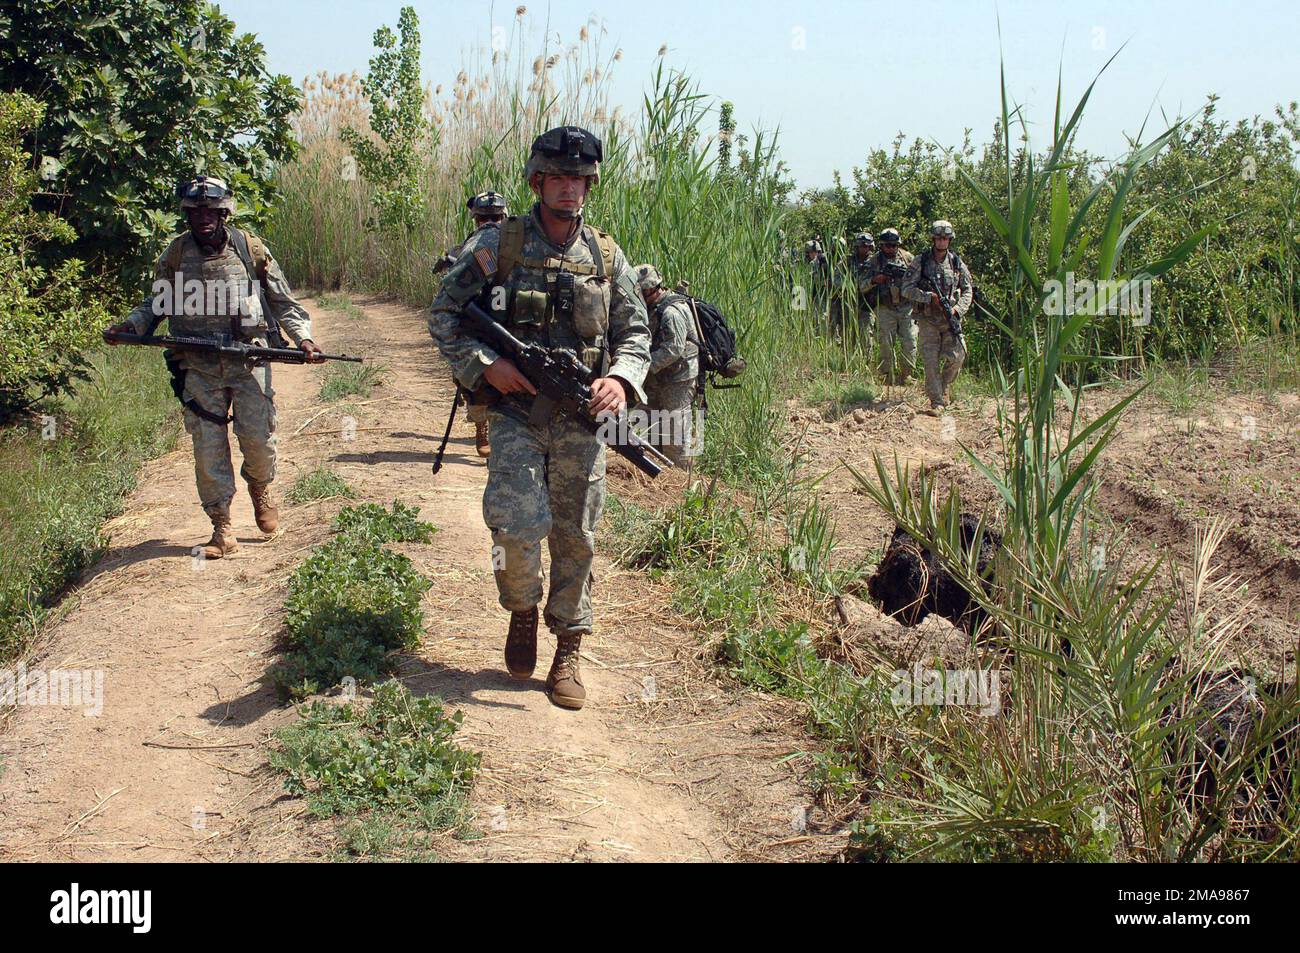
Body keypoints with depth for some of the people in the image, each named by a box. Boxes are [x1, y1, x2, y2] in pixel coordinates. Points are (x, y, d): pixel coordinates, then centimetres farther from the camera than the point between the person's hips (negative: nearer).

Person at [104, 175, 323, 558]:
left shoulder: (250, 248, 1)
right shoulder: (176, 254, 4)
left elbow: (283, 302, 7)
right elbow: (156, 304, 16)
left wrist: (304, 338, -6)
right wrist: (127, 326, -2)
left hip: (249, 359, -1)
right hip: (199, 368, 1)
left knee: (258, 439, -2)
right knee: (208, 448, -1)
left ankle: (260, 489, 32)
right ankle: (222, 530, 8)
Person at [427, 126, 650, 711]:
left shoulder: (606, 256, 7)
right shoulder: (496, 246, -2)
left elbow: (635, 332, 12)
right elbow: (443, 314, 2)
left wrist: (621, 379, -8)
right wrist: (485, 364, -13)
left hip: (581, 420, 3)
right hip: (517, 413, -2)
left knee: (576, 537, 6)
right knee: (519, 526, -16)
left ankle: (568, 652, 20)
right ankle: (523, 610, 15)